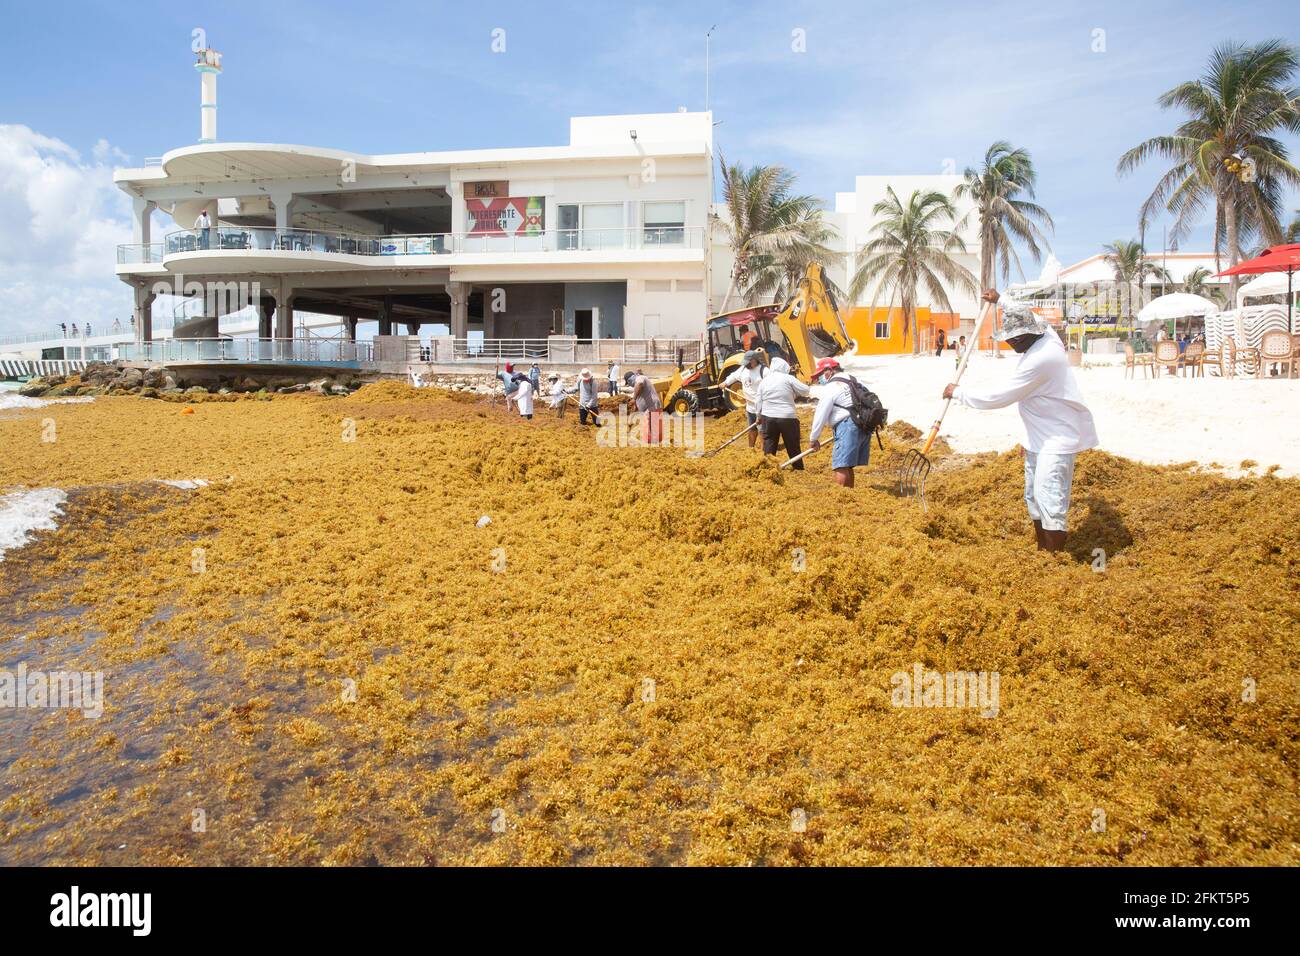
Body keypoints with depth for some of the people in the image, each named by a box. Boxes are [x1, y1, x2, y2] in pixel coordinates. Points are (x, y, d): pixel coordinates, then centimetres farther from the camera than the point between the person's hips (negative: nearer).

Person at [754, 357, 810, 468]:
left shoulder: (764, 381, 7)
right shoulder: (788, 378, -6)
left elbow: (758, 402, 10)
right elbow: (805, 391, -5)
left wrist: (759, 416, 22)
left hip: (768, 417, 3)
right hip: (787, 417, -3)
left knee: (769, 447, 12)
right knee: (793, 447, 10)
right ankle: (799, 469, 18)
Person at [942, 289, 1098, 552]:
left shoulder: (1039, 359, -30)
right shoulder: (1045, 334, 0)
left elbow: (998, 398, -26)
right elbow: (1026, 320, 28)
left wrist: (958, 392, -14)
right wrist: (999, 303, 27)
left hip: (1057, 439, -11)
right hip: (1039, 436, 11)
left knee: (1050, 501, -12)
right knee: (1034, 498, 16)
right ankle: (1042, 553, 27)